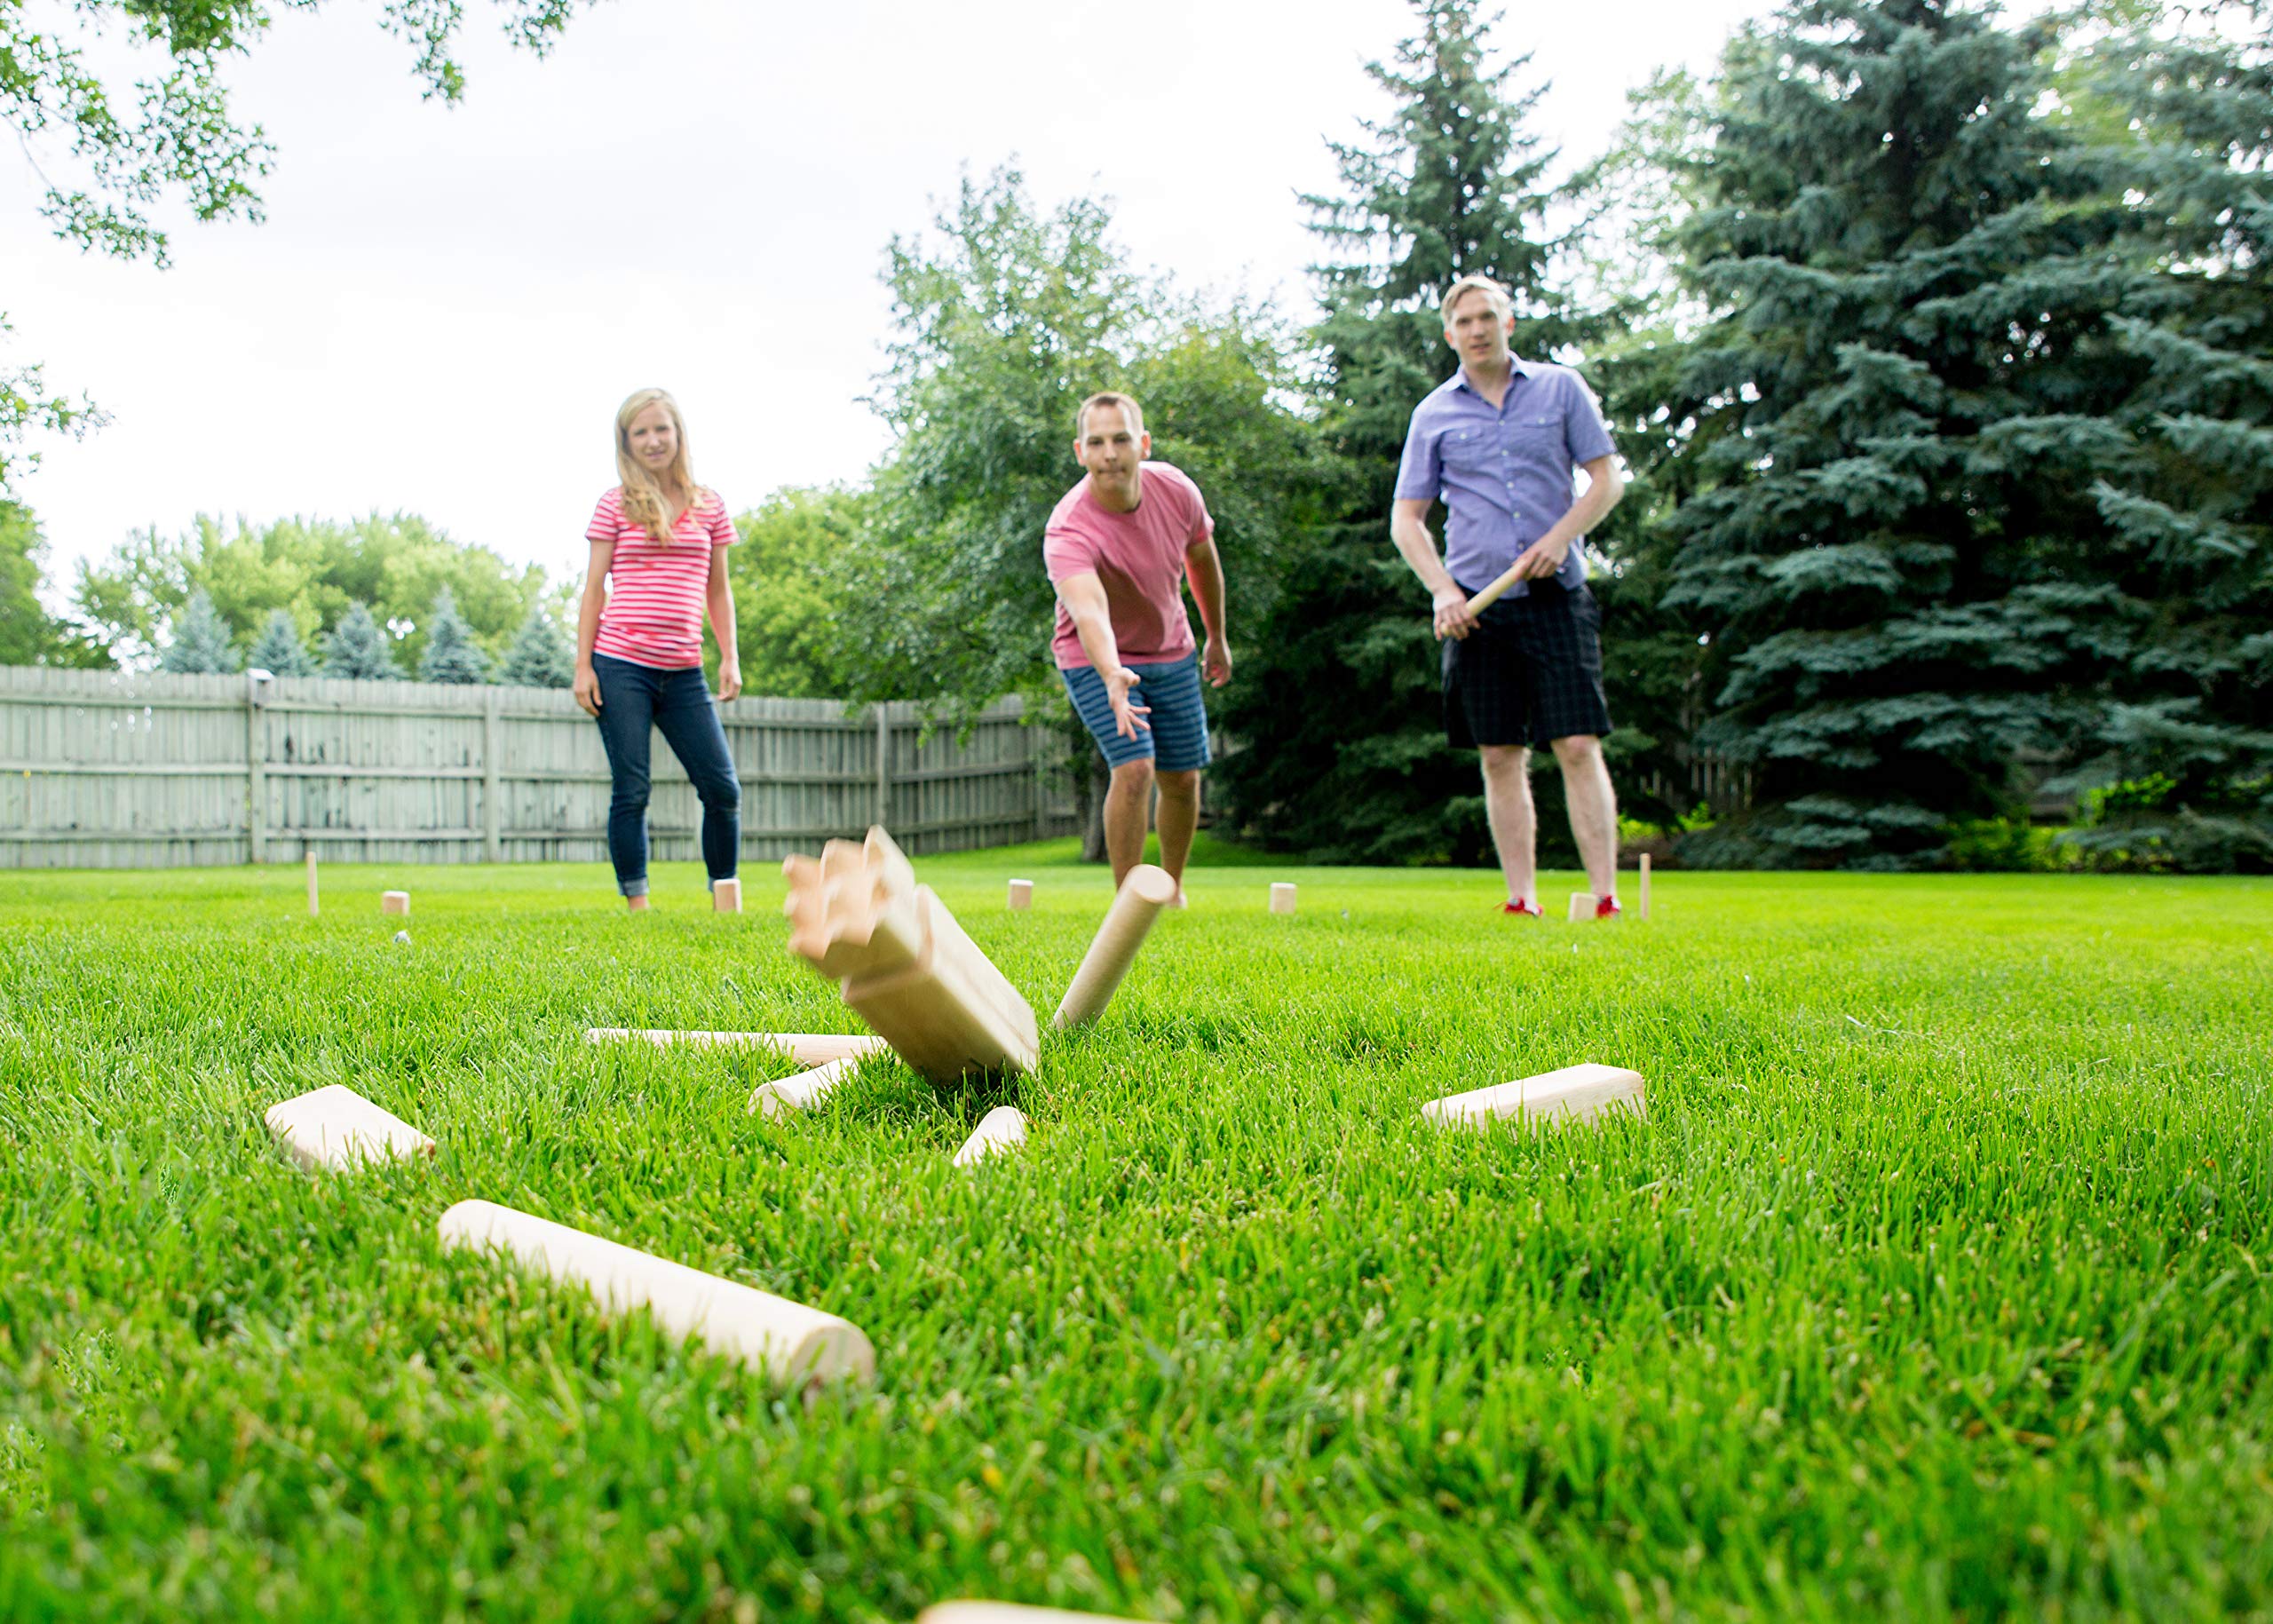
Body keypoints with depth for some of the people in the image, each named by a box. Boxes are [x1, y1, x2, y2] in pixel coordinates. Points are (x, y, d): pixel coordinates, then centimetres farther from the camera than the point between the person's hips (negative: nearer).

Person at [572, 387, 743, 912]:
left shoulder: (709, 508, 11)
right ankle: (637, 904, 6)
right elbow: (594, 588, 5)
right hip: (620, 666, -2)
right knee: (630, 792, -2)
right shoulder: (615, 505, 5)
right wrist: (582, 666, -2)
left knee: (723, 789, -1)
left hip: (683, 672, 3)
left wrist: (730, 658, 5)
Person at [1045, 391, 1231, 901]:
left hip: (1171, 652, 5)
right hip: (1096, 659, -5)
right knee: (1134, 768, -22)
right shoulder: (1068, 530, -33)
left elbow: (1202, 557, 5)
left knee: (1183, 779, 9)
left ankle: (1173, 890, 32)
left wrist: (1217, 638, 14)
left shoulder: (1175, 489, -16)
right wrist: (1113, 678, -69)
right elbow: (1089, 610, -51)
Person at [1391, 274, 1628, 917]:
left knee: (1578, 748, -9)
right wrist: (1442, 590, -5)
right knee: (1500, 758, 1)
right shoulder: (1434, 413, 10)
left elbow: (1608, 478, 8)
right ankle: (1521, 900, 6)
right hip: (1476, 604, 1)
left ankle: (1606, 900, -7)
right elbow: (1406, 518, 10)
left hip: (1555, 597, -1)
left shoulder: (1560, 388, 9)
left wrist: (1560, 537, -8)